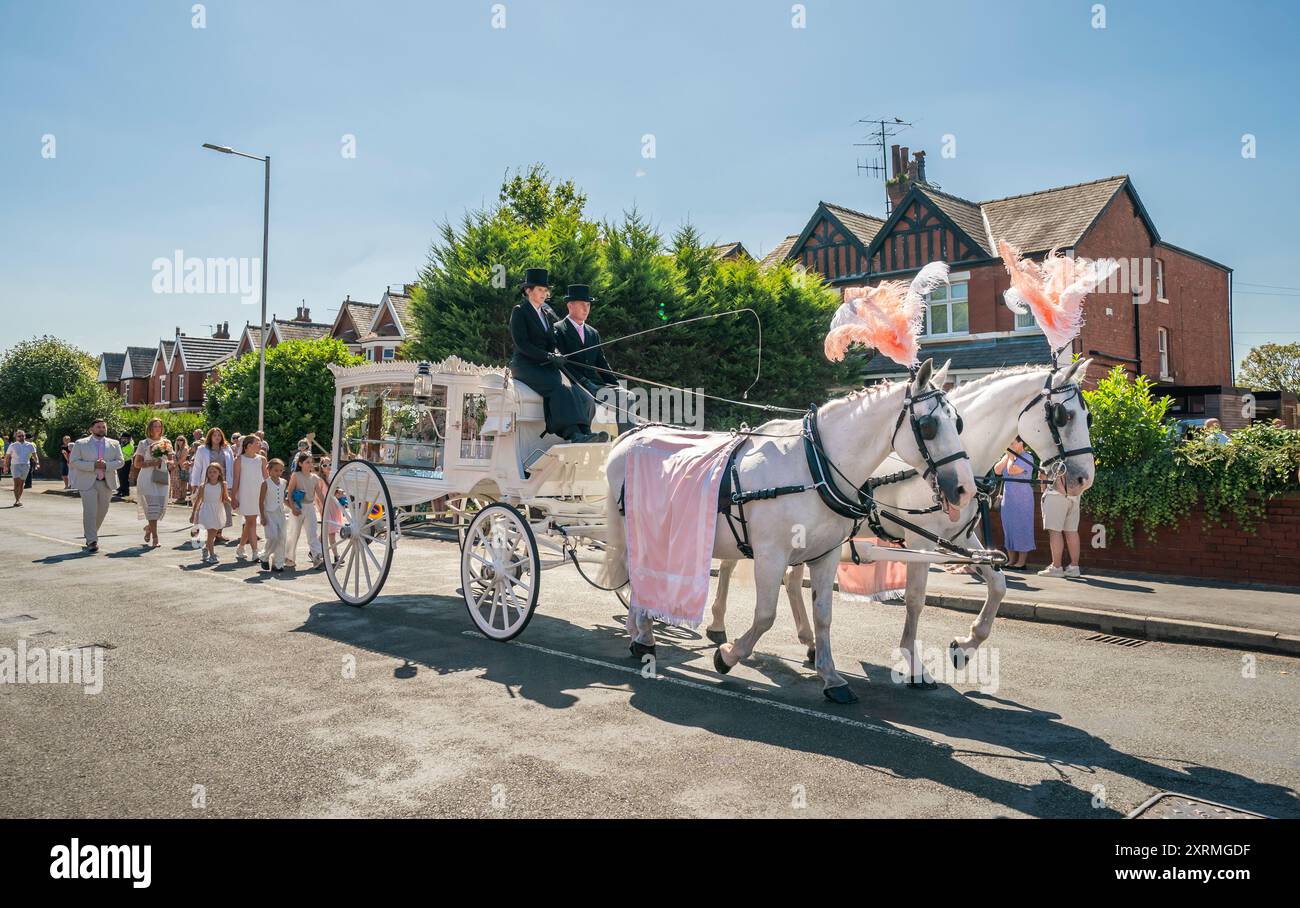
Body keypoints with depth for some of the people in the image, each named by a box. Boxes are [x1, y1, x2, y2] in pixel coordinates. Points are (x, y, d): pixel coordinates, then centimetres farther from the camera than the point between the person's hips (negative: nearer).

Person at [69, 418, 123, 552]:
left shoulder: (114, 444, 10)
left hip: (106, 483, 3)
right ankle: (92, 541, -6)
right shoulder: (81, 443, 3)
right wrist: (93, 465, -17)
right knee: (90, 512, -9)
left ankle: (91, 535, 30)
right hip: (87, 482, -3)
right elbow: (74, 461, -4)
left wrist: (106, 465, -14)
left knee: (102, 511, 10)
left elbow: (120, 461, 4)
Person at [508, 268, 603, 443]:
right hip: (525, 364, -6)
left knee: (571, 389, -24)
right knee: (558, 387, -33)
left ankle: (583, 433, -41)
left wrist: (555, 356, -3)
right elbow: (521, 343, -9)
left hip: (546, 365, 6)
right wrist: (548, 356, -17)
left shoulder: (548, 313, 22)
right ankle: (574, 434, -45)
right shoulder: (519, 312, 2)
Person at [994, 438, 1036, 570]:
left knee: (1021, 529, -4)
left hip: (1022, 500, -7)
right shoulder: (1008, 457, 11)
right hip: (1008, 498, 7)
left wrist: (1011, 455, -10)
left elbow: (1012, 470, -22)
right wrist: (1007, 456, -3)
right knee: (1008, 529, 8)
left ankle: (1021, 562, 0)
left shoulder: (1027, 458, -9)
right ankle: (1011, 560, 15)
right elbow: (997, 470, 0)